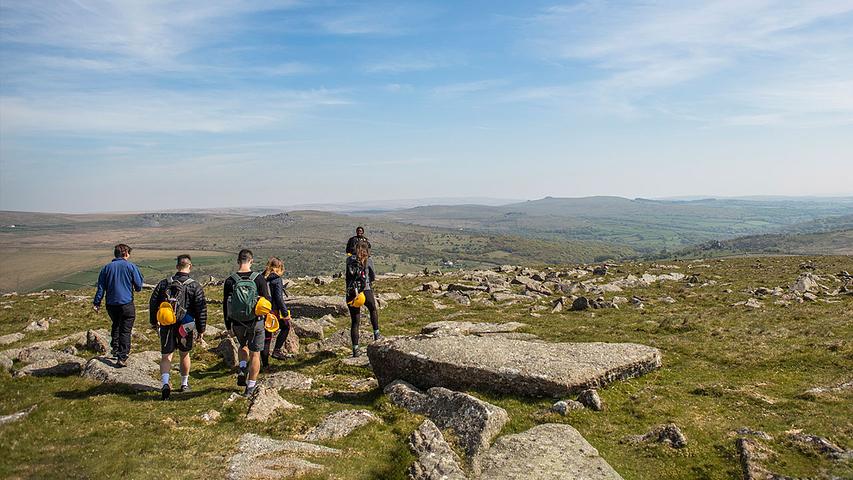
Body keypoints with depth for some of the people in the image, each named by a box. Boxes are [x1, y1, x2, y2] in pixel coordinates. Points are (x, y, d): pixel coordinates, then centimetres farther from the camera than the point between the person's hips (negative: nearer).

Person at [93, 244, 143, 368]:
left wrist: (96, 303, 9)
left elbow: (101, 287, 5)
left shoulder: (107, 267, 5)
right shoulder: (131, 267, -6)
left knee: (116, 326, 28)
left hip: (111, 305, 4)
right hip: (126, 304, -4)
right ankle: (122, 358, -3)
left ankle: (115, 349, 26)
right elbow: (138, 286, -3)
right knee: (125, 331, 0)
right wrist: (136, 289, 21)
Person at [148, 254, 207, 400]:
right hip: (185, 327, -1)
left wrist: (153, 322, 18)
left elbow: (153, 303, 5)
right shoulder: (195, 286, -9)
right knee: (184, 355, 18)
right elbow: (201, 310, -8)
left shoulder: (164, 283, -1)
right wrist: (201, 329, 1)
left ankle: (165, 384, -14)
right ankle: (184, 384, 31)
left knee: (165, 356, 7)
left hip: (166, 326, 1)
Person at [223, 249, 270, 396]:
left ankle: (242, 369, 8)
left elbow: (225, 305, -2)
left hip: (237, 324, 2)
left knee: (243, 346, 29)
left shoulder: (230, 281, -6)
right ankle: (251, 386, 13)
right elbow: (267, 300, -9)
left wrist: (228, 326, 8)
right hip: (256, 322, -1)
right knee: (255, 353, 10)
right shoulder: (259, 278, -11)